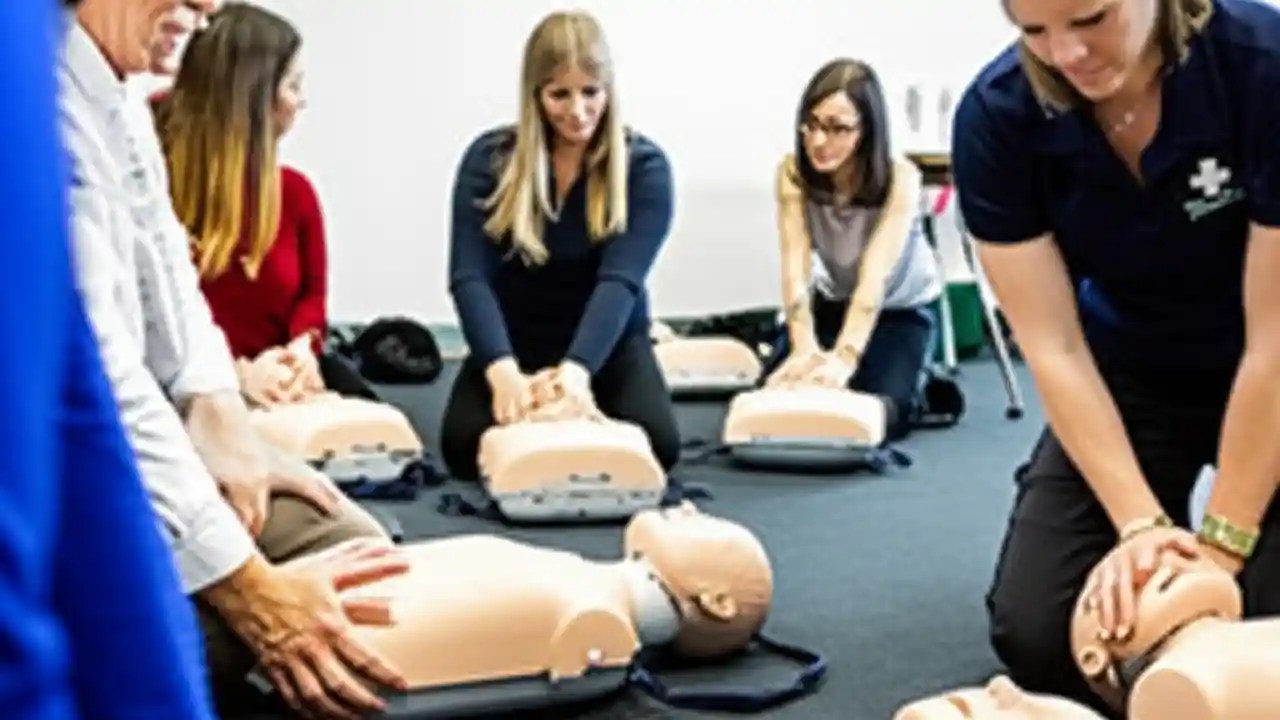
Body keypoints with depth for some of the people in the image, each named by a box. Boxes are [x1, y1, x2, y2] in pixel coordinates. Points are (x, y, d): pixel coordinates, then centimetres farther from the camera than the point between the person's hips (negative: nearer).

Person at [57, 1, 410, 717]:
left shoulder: (115, 97, 5)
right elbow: (89, 374, -31)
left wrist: (222, 421, -7)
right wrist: (246, 586, -31)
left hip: (155, 447, 10)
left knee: (358, 550, 3)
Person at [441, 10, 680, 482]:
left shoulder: (644, 166, -10)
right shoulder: (489, 158, -8)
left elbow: (620, 279, -24)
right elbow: (469, 277, -17)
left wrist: (577, 368, -42)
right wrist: (502, 370, -36)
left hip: (608, 341, 0)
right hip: (513, 341, 0)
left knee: (657, 445, -25)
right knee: (463, 447, -24)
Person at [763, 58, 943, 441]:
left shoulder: (899, 177, -31)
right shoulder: (792, 173, -22)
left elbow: (874, 275, -40)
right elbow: (795, 267, -31)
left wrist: (845, 358, -53)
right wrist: (804, 348, -47)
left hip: (902, 307, -3)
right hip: (833, 301, 3)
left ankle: (921, 385, 11)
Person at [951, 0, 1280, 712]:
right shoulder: (998, 115, -23)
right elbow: (1055, 346, -18)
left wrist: (1223, 539, -21)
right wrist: (1141, 522, -24)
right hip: (1129, 375, 2)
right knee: (1036, 635, -9)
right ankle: (1152, 572, 21)